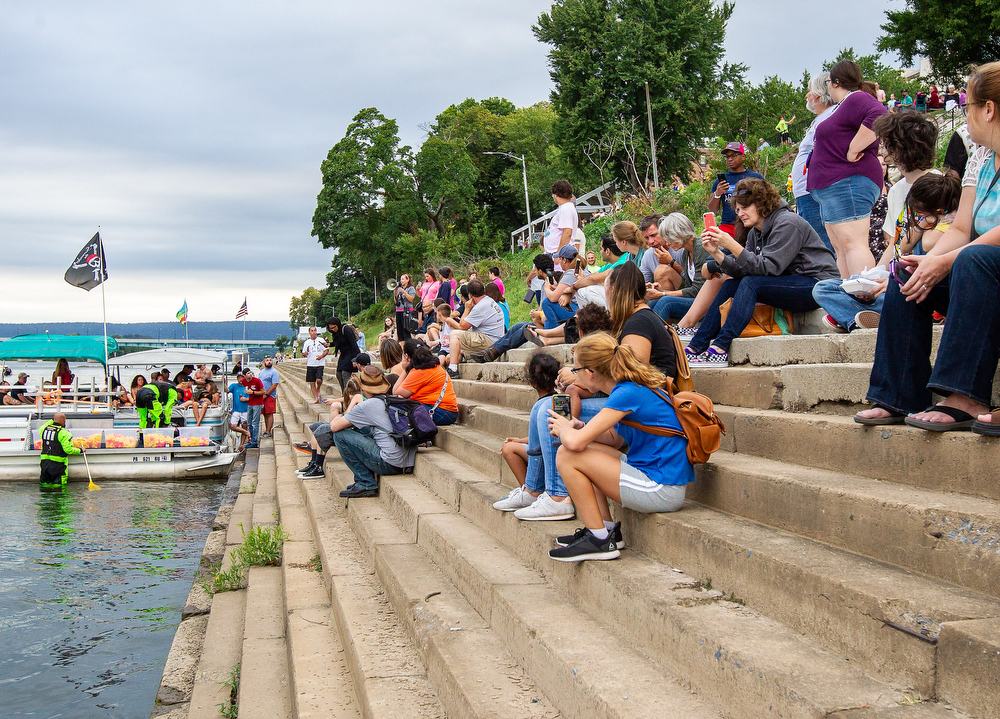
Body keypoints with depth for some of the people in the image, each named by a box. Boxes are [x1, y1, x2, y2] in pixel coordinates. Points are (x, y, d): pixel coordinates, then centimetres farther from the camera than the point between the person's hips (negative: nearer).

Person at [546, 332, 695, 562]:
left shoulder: (627, 394, -18)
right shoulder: (634, 387, 10)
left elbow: (575, 442, -23)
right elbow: (615, 439, 21)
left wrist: (564, 428, 0)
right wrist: (577, 427, 6)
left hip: (661, 491, -10)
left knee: (567, 456, -11)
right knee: (583, 453, 18)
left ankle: (599, 540, -4)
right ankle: (607, 529, 14)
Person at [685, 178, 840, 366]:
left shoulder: (788, 224, -15)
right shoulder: (756, 233, 11)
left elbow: (768, 268, -24)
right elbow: (741, 271, 1)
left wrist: (732, 245, -28)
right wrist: (715, 252, -12)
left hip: (817, 283, -9)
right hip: (792, 283, 9)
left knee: (750, 284, -26)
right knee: (730, 286, -1)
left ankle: (719, 350, -31)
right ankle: (695, 347, -7)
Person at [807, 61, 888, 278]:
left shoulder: (856, 99, -10)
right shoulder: (848, 104, 23)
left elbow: (880, 117, -30)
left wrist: (853, 150, -25)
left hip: (848, 184, -12)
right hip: (835, 187, 12)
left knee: (852, 244, -18)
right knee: (840, 249, 10)